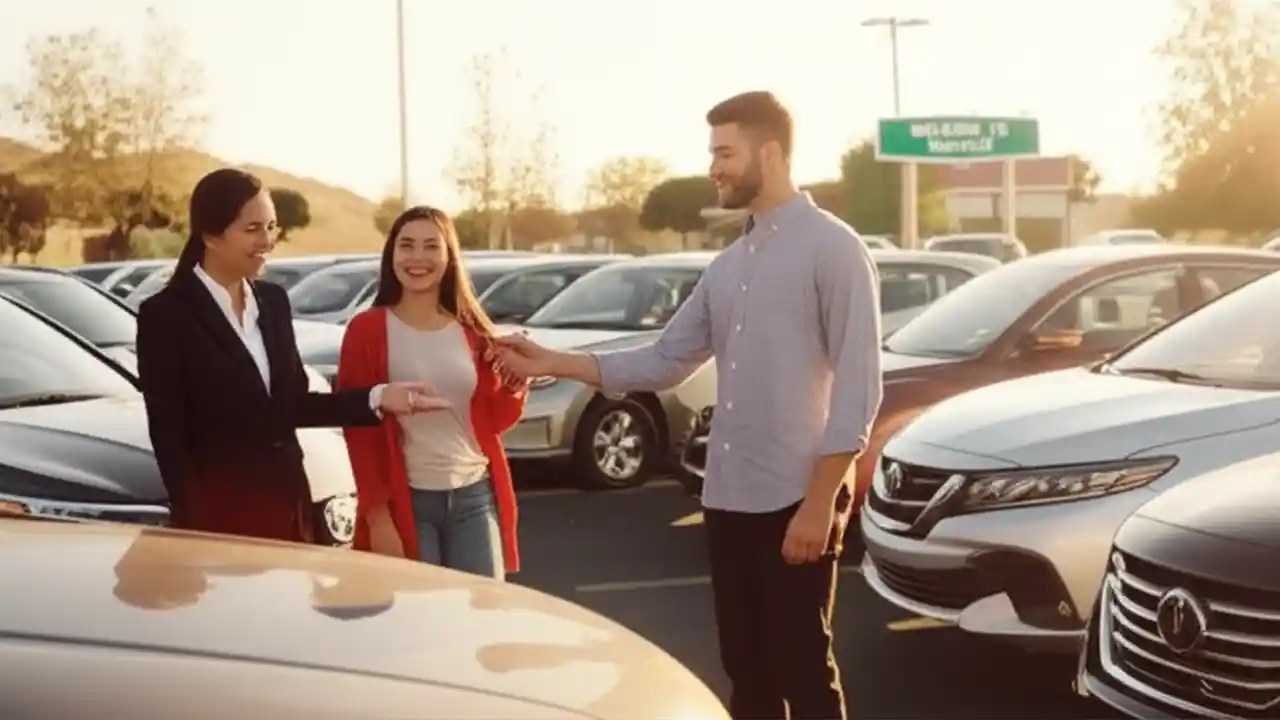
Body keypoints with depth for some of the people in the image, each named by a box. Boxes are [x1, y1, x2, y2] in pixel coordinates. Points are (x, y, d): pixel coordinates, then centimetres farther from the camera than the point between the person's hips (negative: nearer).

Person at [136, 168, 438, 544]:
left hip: (287, 504, 6)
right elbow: (168, 436, -11)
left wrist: (376, 398, 2)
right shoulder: (165, 315, -9)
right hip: (217, 513, -6)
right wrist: (191, 531, -15)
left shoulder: (273, 301, 10)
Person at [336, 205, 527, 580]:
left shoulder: (472, 329, 7)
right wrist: (377, 516, -10)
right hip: (407, 502, -3)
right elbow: (358, 429, -4)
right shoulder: (367, 330, -4)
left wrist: (515, 383, -8)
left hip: (475, 495, 4)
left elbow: (495, 421, 13)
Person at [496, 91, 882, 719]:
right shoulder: (727, 266, 15)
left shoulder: (831, 248, -8)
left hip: (795, 501, -7)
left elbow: (857, 385, -13)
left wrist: (819, 502, -18)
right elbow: (663, 362, 13)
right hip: (728, 501, 7)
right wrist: (551, 364, 6)